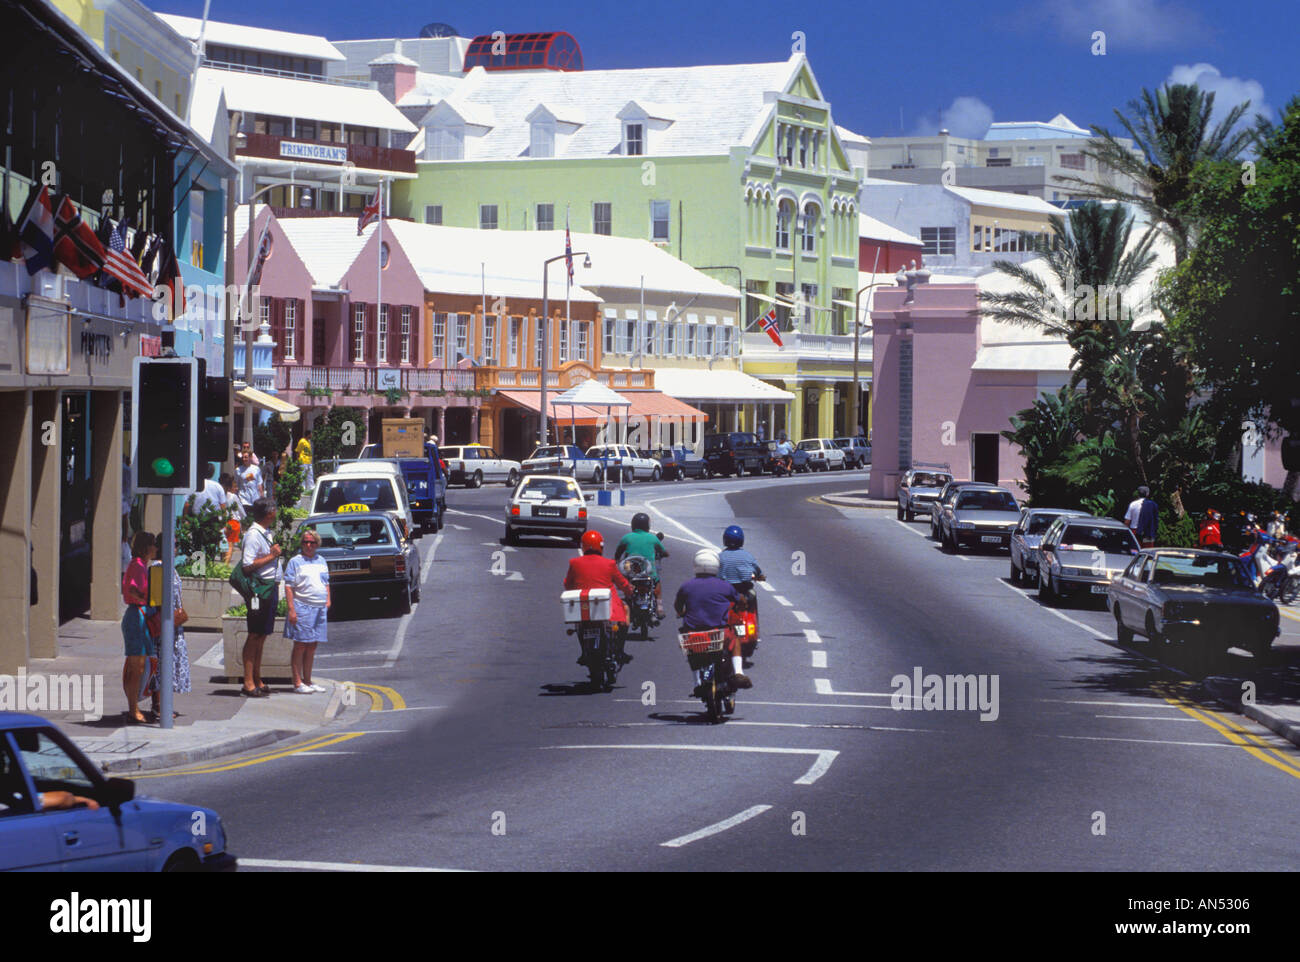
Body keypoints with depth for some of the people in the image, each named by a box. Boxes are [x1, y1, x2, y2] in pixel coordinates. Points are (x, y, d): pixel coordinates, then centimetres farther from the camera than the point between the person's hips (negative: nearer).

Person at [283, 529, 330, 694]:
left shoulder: (321, 561, 16)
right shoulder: (295, 561, -3)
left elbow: (326, 584, 23)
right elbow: (288, 586, -7)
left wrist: (328, 603, 12)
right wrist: (291, 609, -14)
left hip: (319, 609, 6)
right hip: (302, 608, -6)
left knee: (312, 647, 10)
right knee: (300, 646, -4)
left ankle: (307, 681, 16)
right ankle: (298, 683, -2)